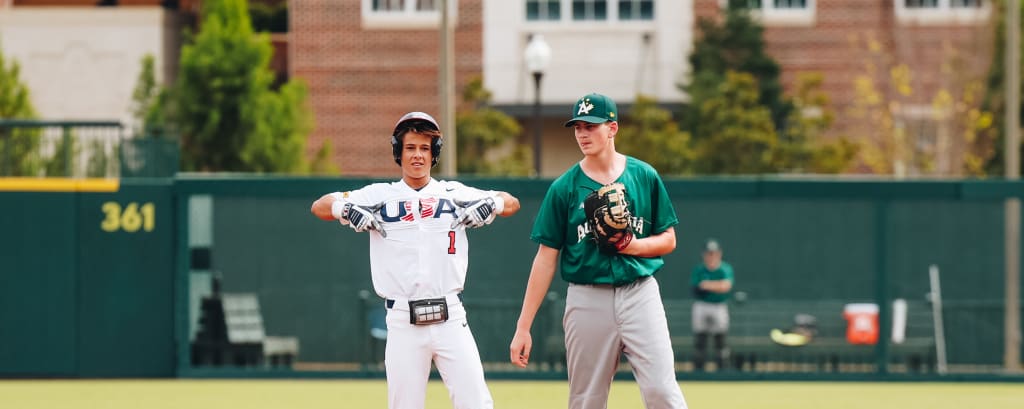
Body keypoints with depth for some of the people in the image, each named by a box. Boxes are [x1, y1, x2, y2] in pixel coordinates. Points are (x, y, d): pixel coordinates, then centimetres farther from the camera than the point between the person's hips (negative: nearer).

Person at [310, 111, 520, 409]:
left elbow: (511, 203, 15)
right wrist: (349, 211, -9)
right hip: (403, 325, 0)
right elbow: (320, 206, 10)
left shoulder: (453, 195, 11)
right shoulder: (380, 196, 9)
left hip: (450, 319, 0)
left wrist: (489, 205, -5)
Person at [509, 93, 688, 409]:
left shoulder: (645, 176, 5)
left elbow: (668, 241, 10)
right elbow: (546, 260, 3)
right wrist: (523, 327, -2)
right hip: (588, 300, 0)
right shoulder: (564, 187, 3)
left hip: (640, 295, 0)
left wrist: (632, 245, -13)